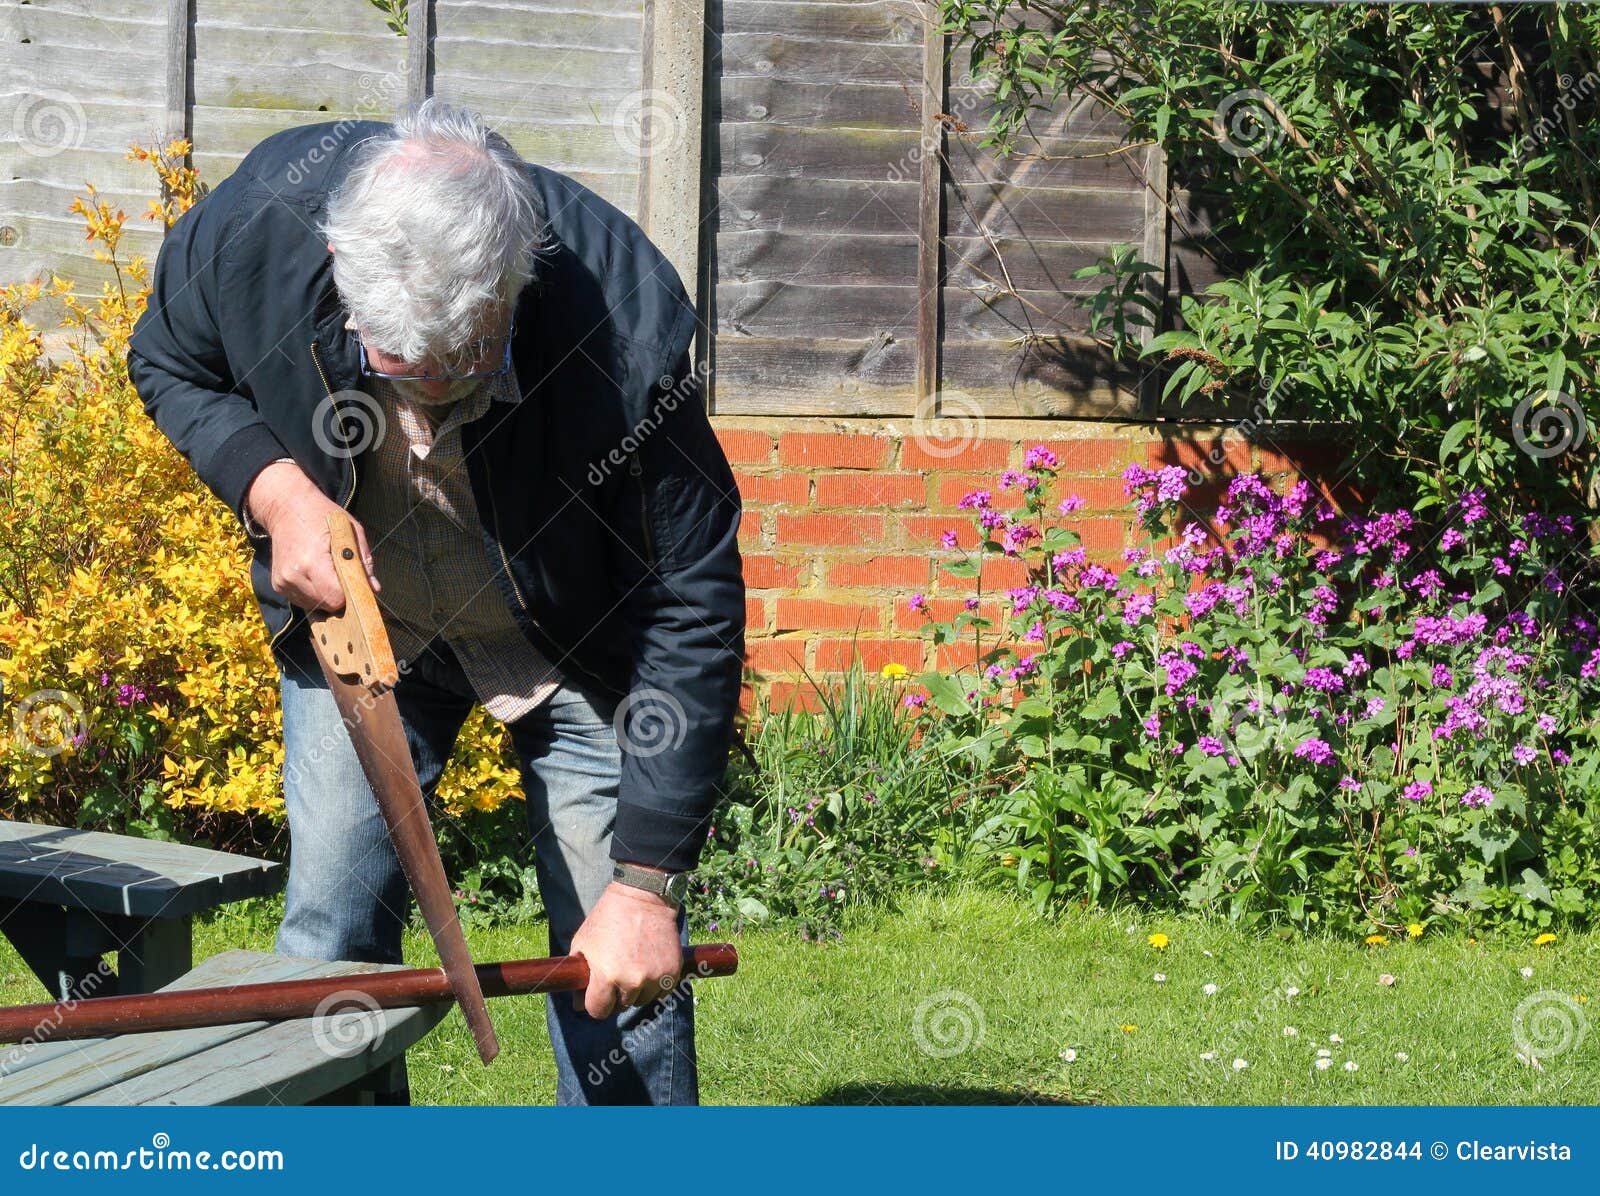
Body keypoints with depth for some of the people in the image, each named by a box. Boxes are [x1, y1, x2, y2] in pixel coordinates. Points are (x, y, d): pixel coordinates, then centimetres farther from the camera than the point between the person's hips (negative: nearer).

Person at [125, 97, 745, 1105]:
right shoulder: (255, 227, -30)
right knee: (329, 930, 2)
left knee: (617, 971, -4)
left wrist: (646, 881, -28)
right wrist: (272, 488, -24)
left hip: (580, 638, -2)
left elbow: (693, 612, -28)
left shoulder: (628, 327, -37)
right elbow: (169, 364, -4)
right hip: (360, 610, 2)